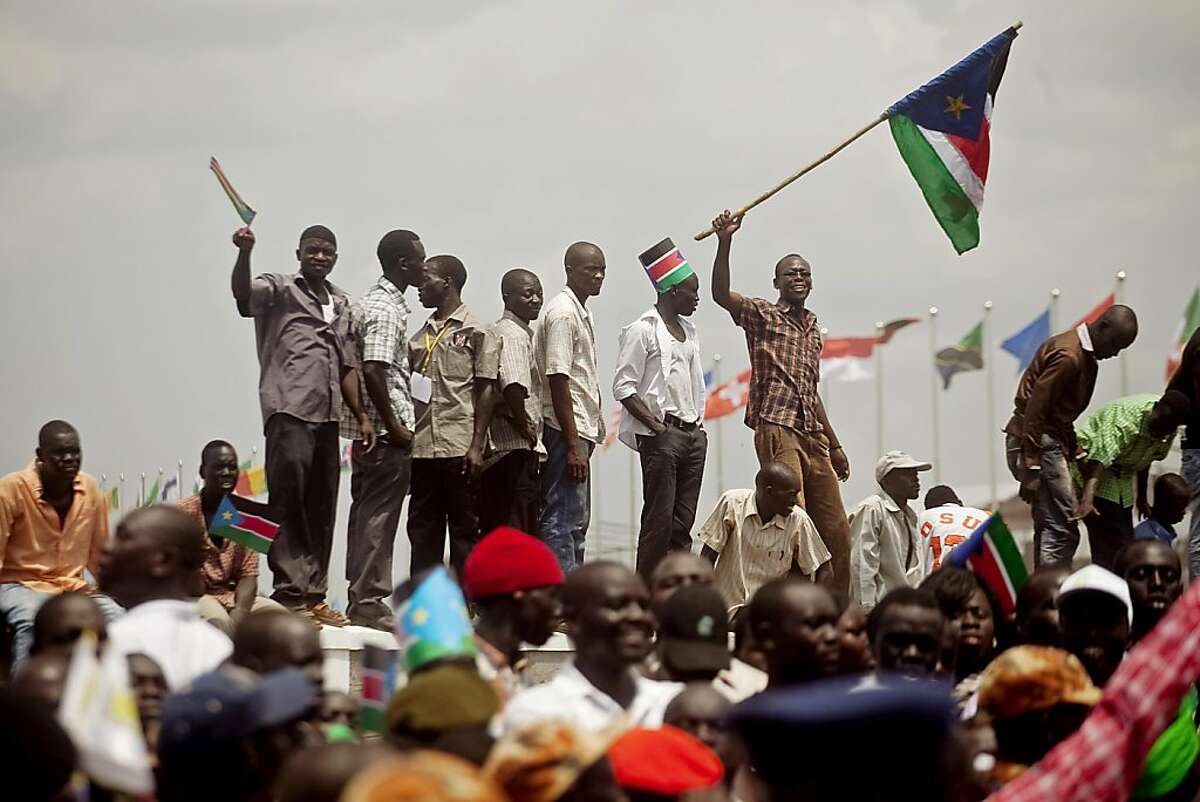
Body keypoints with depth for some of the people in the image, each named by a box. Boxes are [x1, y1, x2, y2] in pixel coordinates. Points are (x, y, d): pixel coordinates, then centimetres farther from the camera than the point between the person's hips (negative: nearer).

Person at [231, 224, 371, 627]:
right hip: (288, 412, -6)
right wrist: (244, 253, -37)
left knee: (321, 510, 6)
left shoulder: (342, 304, 22)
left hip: (328, 417, 6)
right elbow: (242, 292, -18)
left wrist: (361, 416, 15)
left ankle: (313, 595, 10)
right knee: (288, 505, -8)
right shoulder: (278, 289, 4)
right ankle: (290, 596, -9)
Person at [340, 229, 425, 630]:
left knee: (366, 514, 12)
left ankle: (361, 600, 16)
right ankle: (368, 602, -5)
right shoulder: (386, 309, -15)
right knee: (378, 517, -7)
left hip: (370, 431, 10)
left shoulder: (376, 301, 17)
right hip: (385, 431, -10)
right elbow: (373, 372, -23)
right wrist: (395, 429, -19)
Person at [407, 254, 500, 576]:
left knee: (464, 528, -1)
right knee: (422, 531, 6)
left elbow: (486, 390, -4)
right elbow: (407, 392, 18)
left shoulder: (476, 332, 0)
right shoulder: (420, 337, 17)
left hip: (460, 450, -6)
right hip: (421, 449, 6)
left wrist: (477, 446, -11)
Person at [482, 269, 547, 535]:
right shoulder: (515, 335, -12)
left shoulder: (496, 331, 19)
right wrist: (523, 425, -15)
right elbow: (514, 388, -28)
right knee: (518, 533, -9)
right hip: (518, 449, -10)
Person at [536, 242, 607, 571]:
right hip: (566, 431, -11)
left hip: (581, 429, 11)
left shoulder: (581, 313, 16)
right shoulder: (563, 313, -14)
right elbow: (558, 380, -19)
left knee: (577, 522, 13)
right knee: (563, 521, -11)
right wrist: (574, 445, -22)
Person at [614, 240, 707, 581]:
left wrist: (699, 425, 11)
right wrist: (656, 425, -16)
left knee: (683, 522, 6)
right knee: (659, 520, -10)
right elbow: (623, 387, -10)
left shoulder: (688, 331, 18)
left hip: (693, 434, 8)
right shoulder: (643, 330, -6)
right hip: (662, 435, -8)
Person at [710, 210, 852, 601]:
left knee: (835, 530, 6)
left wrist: (835, 446, 26)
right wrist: (724, 243, -30)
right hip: (776, 429, -7)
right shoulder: (762, 315, 2)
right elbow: (721, 295, -18)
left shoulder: (812, 326, 22)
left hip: (813, 435, 7)